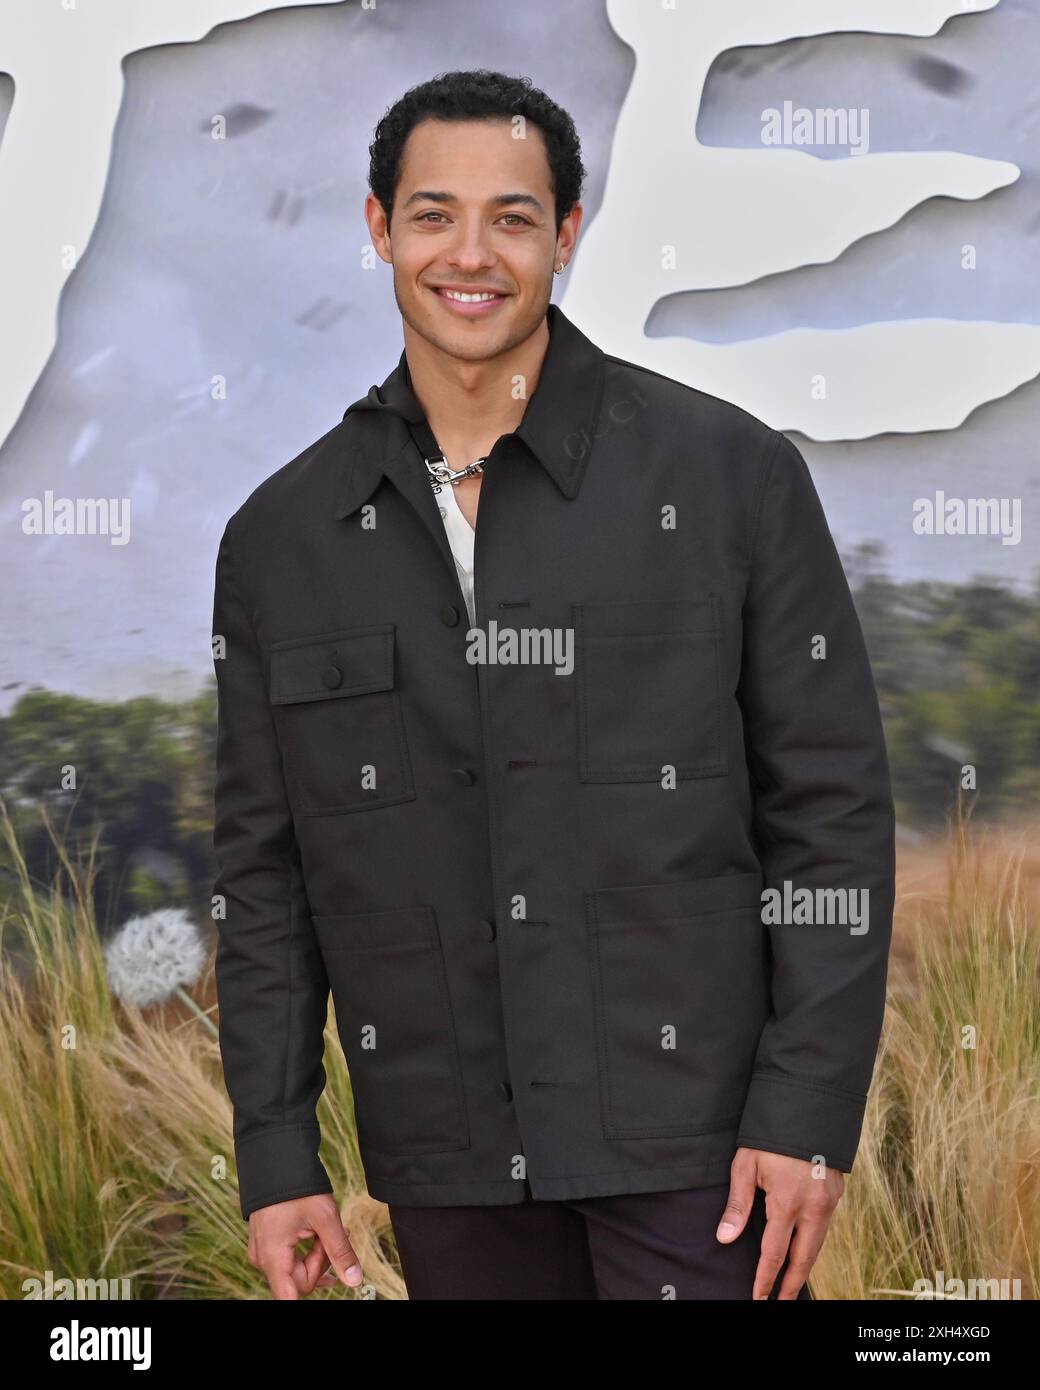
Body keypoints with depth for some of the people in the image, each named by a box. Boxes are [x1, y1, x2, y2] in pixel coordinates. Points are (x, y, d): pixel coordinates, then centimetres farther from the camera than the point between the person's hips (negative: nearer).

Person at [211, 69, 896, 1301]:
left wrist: (808, 1116, -9)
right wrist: (274, 1157, 4)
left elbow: (831, 811, -3)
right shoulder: (281, 537, 5)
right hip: (446, 1159, 3)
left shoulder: (732, 474, -3)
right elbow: (261, 867, 8)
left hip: (691, 1134, -2)